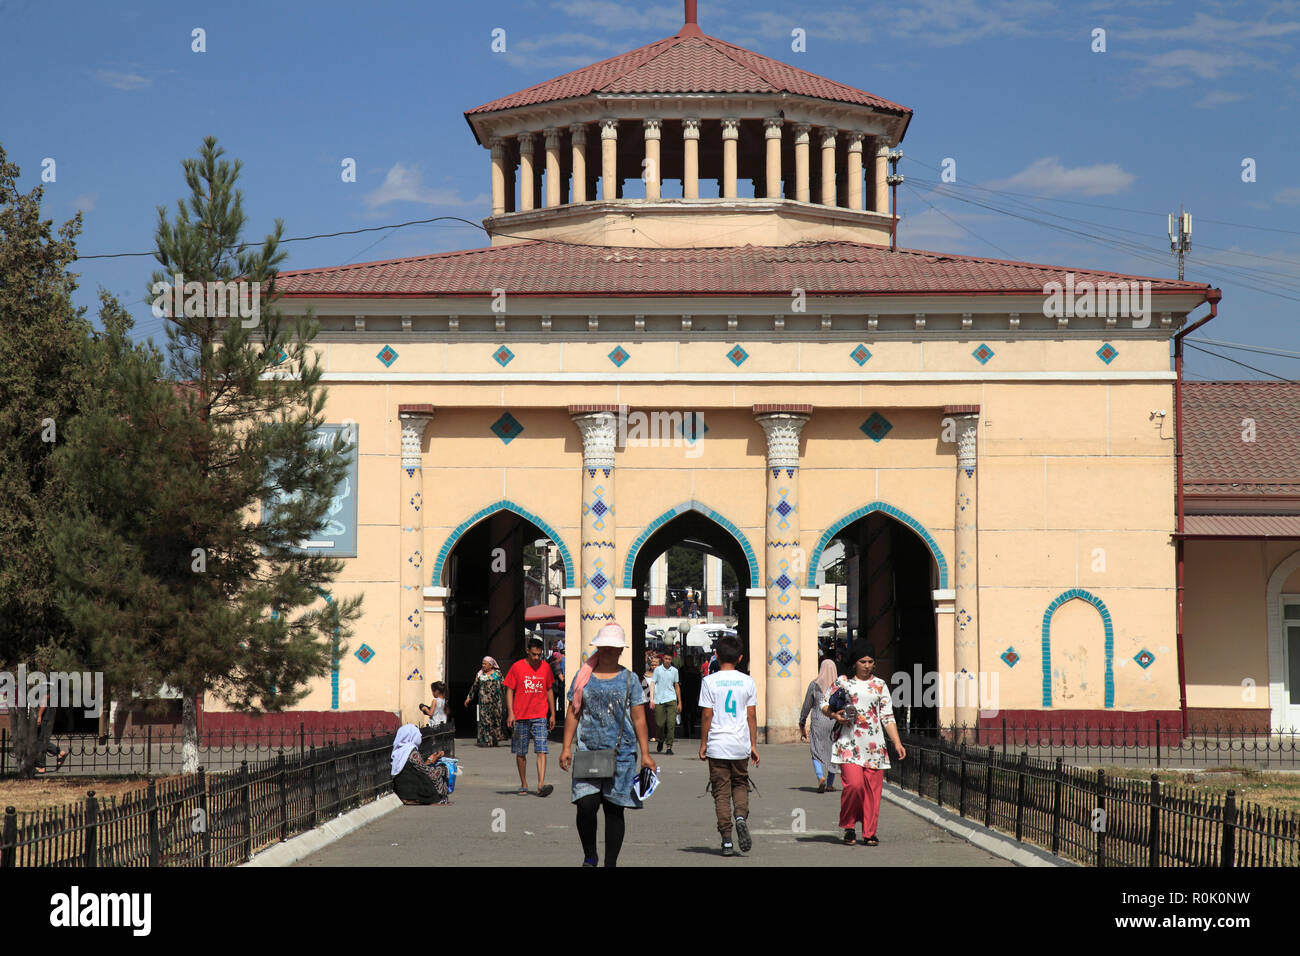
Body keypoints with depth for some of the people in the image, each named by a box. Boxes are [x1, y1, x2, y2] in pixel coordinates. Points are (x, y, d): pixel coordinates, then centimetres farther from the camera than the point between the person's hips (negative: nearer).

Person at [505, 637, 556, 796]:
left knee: (541, 750, -12)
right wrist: (510, 713, -8)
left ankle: (541, 784, -19)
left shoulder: (545, 667, 7)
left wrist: (552, 714, 13)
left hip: (540, 717, 1)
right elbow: (509, 691, 2)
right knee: (521, 753, 6)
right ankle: (523, 785, 18)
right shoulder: (517, 667, -1)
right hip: (520, 717, -1)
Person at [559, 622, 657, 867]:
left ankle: (610, 863, 12)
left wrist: (645, 753, -1)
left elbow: (639, 718, 5)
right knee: (586, 805, -13)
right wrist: (566, 747, 2)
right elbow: (573, 714, 10)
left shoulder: (629, 680, 6)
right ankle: (589, 856, 7)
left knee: (614, 810, 3)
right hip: (588, 750, 0)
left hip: (621, 753, 0)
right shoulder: (583, 677, 8)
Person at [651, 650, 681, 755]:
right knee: (660, 724, -1)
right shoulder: (657, 670, 2)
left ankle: (669, 747, -4)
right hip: (659, 700, -1)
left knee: (671, 724, -8)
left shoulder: (674, 671, 9)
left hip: (671, 700, 1)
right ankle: (661, 740, 29)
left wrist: (679, 702, 14)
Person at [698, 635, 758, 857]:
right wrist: (752, 745, 9)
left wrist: (703, 743, 3)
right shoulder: (747, 681, 1)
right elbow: (752, 716, 2)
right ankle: (741, 815, -11)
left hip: (717, 745, -2)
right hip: (740, 745, 2)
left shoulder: (709, 681, -5)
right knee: (740, 784, 19)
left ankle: (726, 841, 1)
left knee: (721, 791, 5)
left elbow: (707, 715, -6)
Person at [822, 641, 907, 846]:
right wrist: (834, 715, -9)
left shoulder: (879, 685, 12)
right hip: (849, 742, -2)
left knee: (873, 787, -2)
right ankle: (848, 826, 3)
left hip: (874, 743, 2)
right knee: (853, 783, -17)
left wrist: (897, 742, 5)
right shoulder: (843, 682, 7)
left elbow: (888, 717, 13)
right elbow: (825, 704, 13)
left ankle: (869, 833, 7)